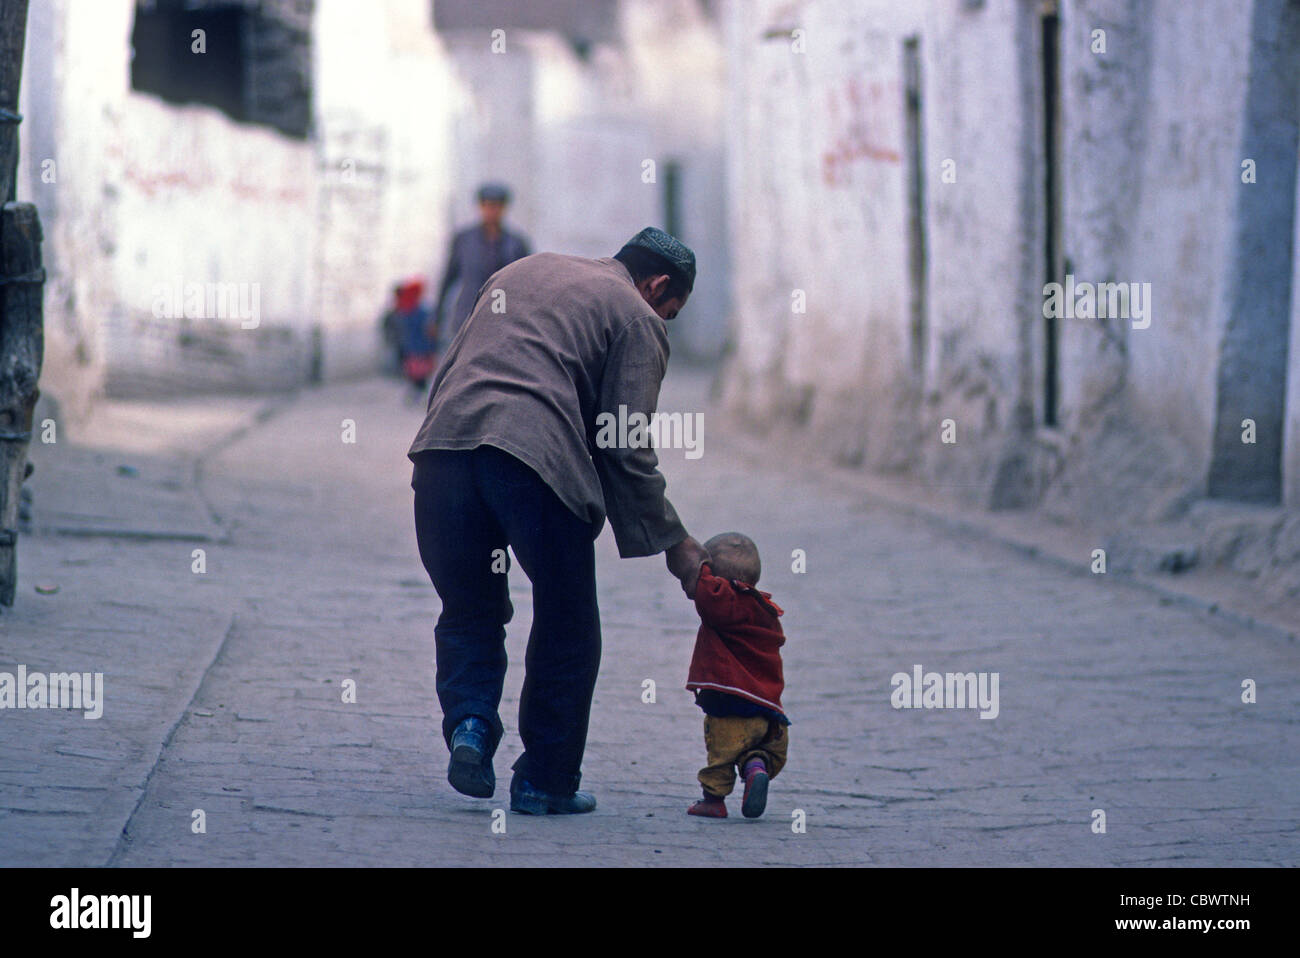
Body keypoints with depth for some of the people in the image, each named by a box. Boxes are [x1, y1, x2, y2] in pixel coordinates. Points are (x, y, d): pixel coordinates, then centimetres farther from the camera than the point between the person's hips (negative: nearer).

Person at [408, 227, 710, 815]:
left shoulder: (524, 271, 31)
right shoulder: (637, 319, 11)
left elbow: (448, 370, 29)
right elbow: (626, 450, 5)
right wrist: (674, 544, 12)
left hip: (445, 441, 5)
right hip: (537, 457, -5)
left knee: (469, 611, 20)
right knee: (566, 630, 11)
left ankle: (469, 722, -3)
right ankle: (546, 781, 14)